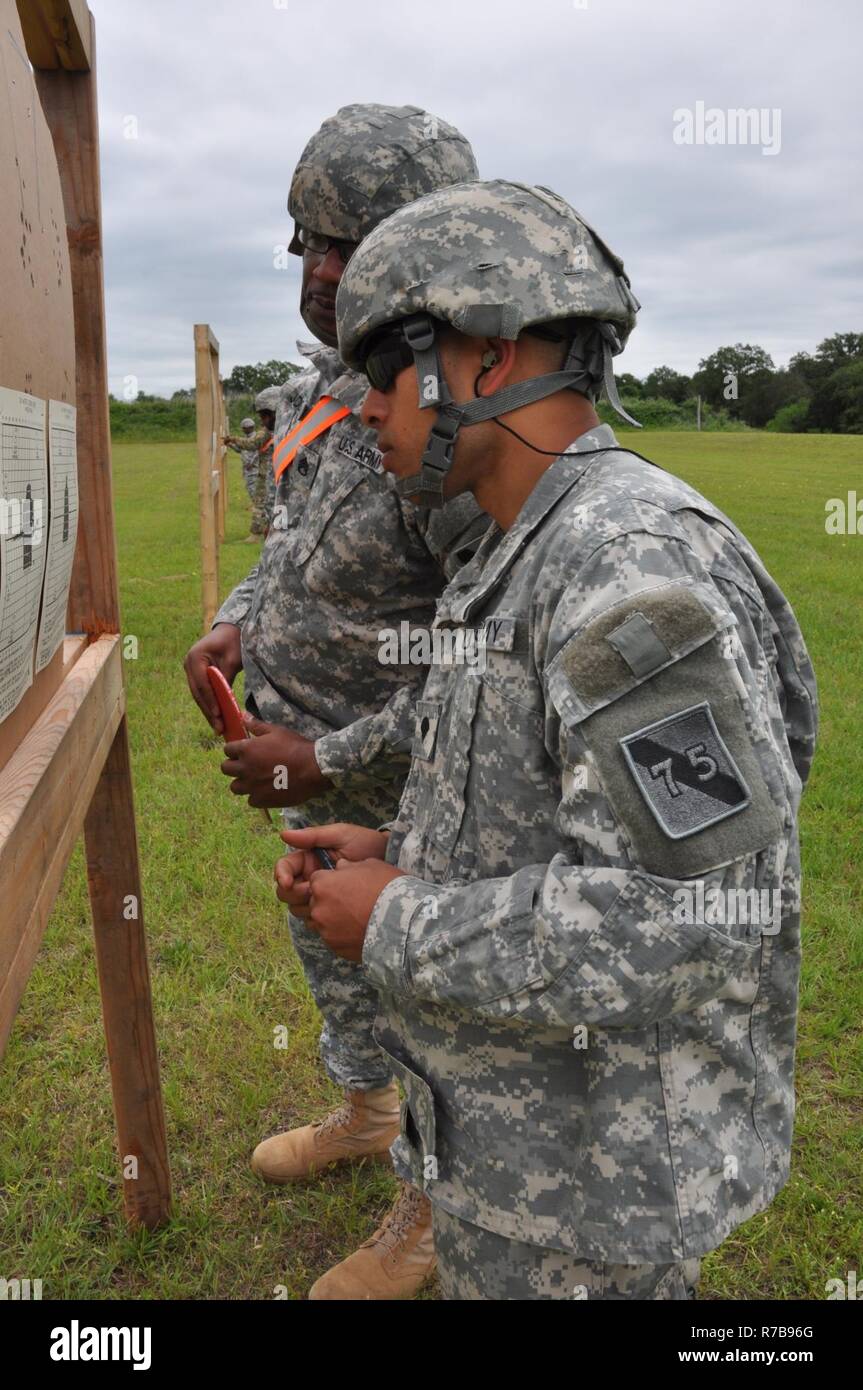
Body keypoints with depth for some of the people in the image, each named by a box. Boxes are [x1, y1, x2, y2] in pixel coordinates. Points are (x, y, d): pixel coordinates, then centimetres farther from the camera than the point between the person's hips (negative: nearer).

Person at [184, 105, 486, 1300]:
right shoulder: (325, 388, 1)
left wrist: (323, 762, -24)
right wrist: (233, 625, -2)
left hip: (404, 795, -9)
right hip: (312, 760, 9)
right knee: (328, 949, 27)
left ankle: (431, 1212, 39)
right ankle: (363, 1114, 55)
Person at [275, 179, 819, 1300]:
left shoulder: (637, 565, -28)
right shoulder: (542, 558, 5)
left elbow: (677, 919, -33)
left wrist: (395, 927, -21)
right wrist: (399, 857, 3)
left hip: (592, 1153, -9)